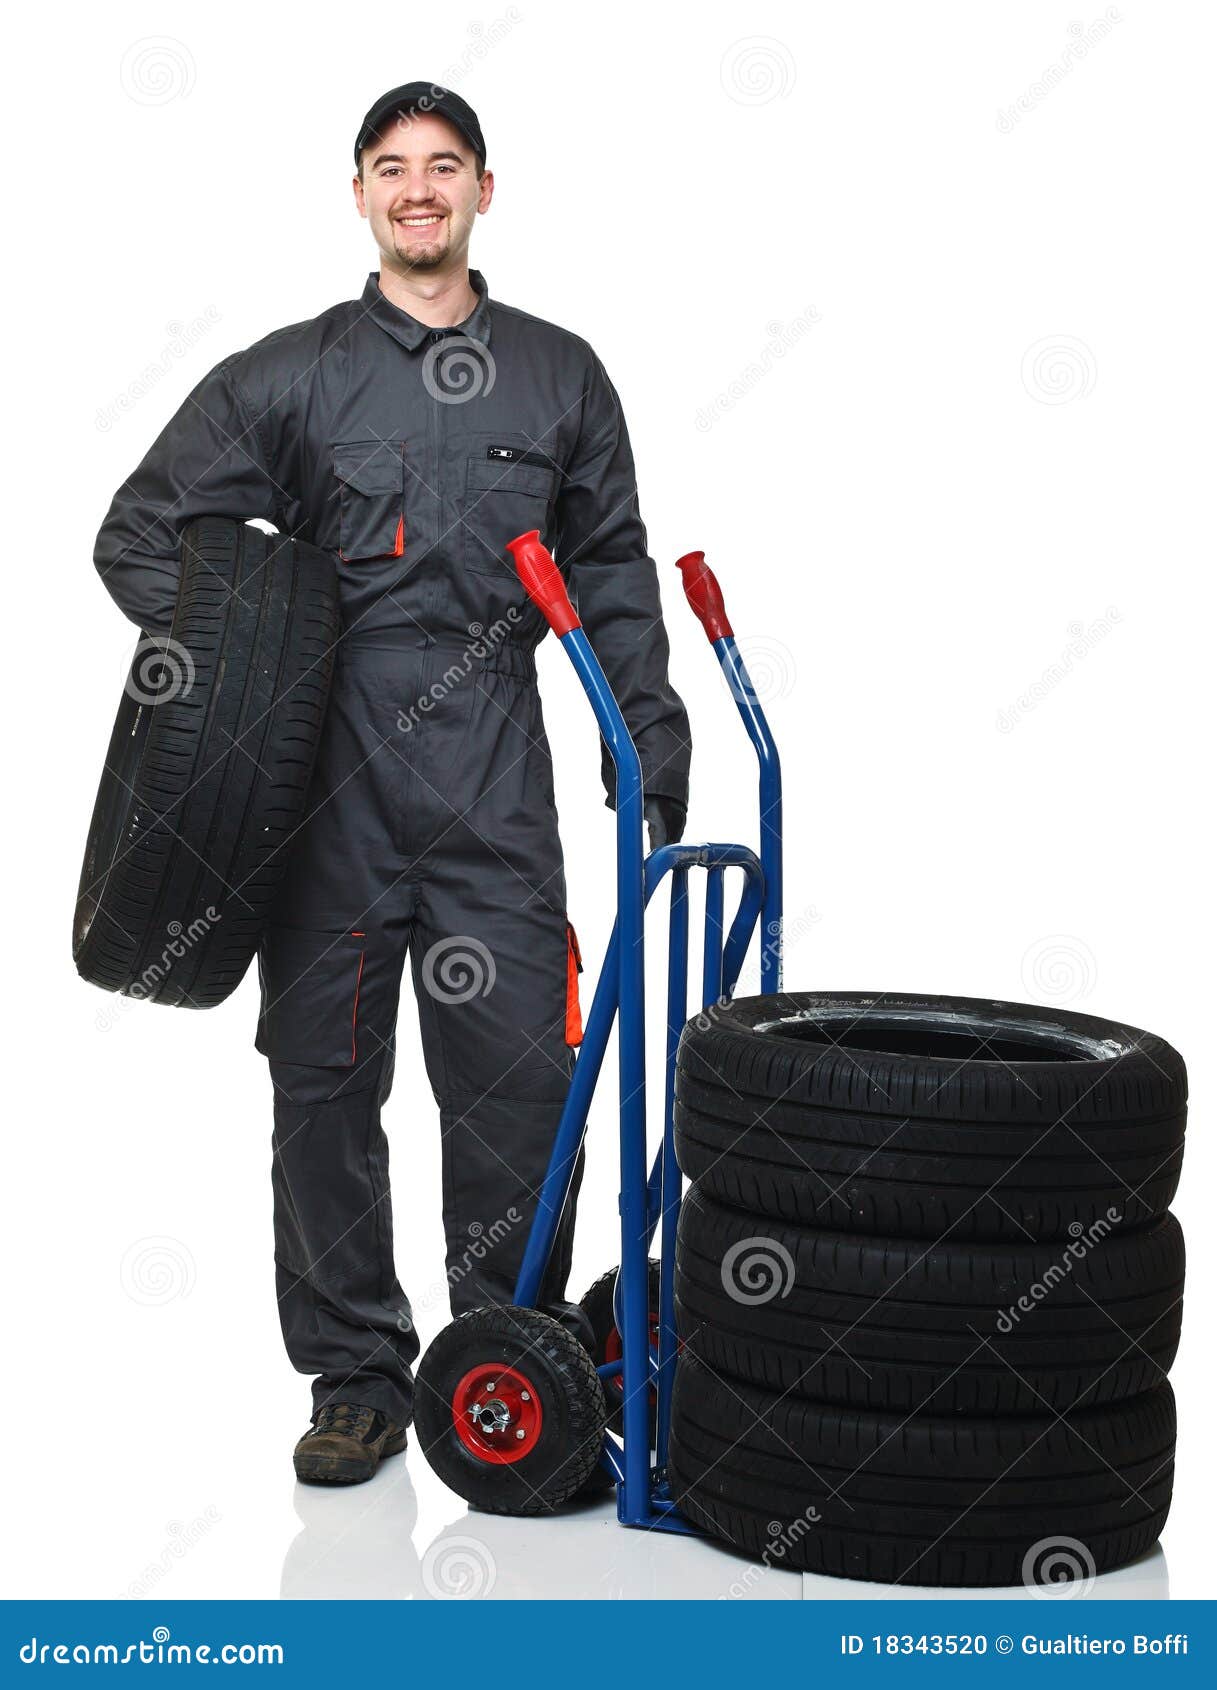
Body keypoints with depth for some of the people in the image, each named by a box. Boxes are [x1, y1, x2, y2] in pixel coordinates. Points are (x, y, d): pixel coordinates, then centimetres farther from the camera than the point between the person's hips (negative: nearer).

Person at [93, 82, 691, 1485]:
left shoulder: (559, 377, 11)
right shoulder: (286, 377, 7)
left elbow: (613, 579, 15)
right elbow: (140, 535, 9)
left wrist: (651, 749, 9)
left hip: (493, 785, 0)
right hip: (329, 783, 0)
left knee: (520, 1075, -2)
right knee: (324, 1080, 4)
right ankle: (355, 1379, 17)